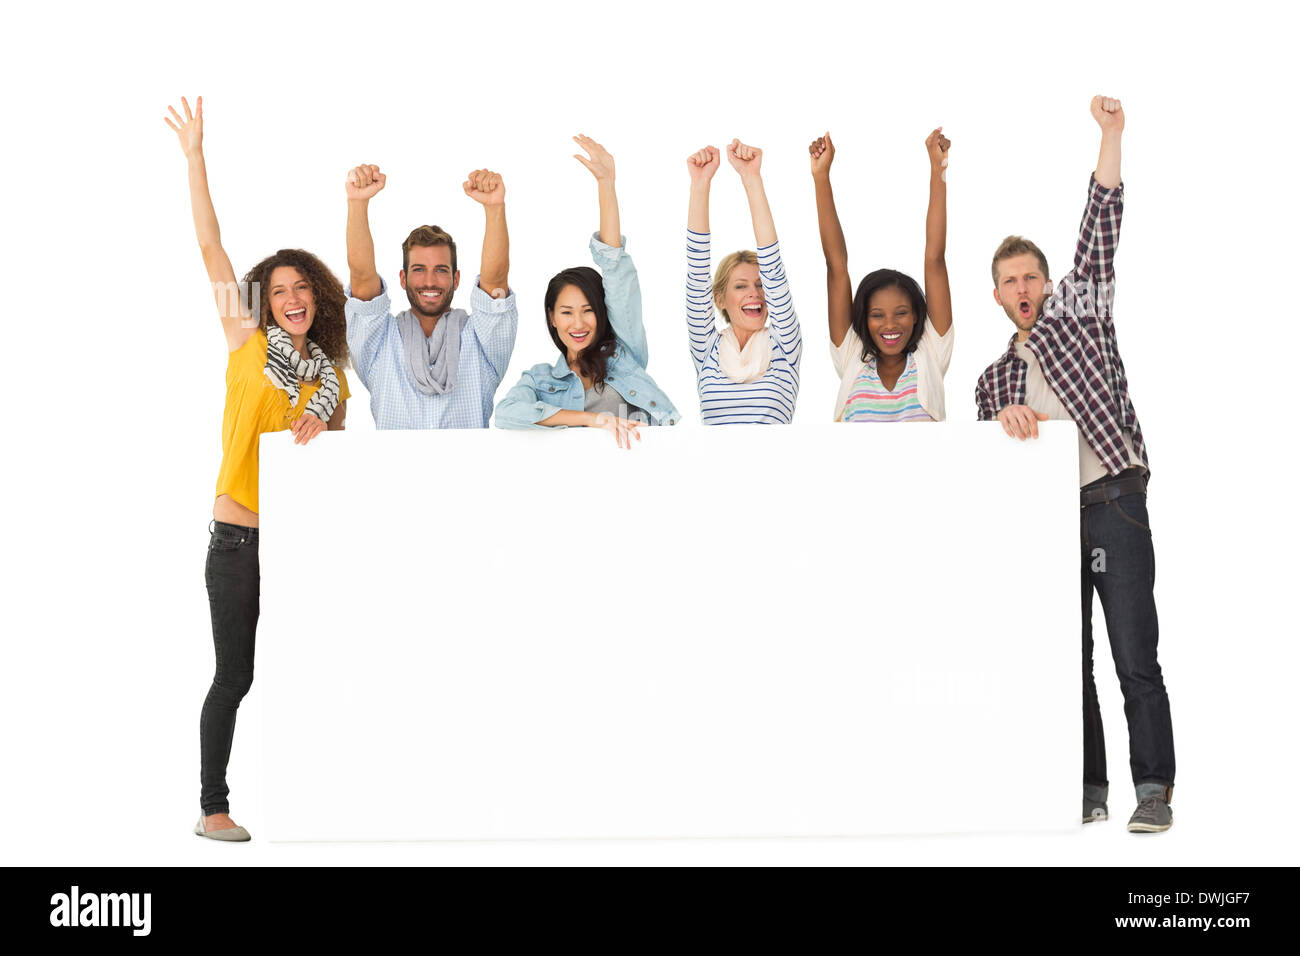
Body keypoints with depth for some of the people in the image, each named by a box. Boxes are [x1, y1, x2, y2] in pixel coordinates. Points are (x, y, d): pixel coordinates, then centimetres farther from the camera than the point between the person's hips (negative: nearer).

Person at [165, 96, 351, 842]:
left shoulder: (330, 372, 12)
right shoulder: (249, 344, -1)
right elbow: (212, 248, -6)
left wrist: (324, 420, -6)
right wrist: (195, 156, -10)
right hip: (240, 540, -5)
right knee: (235, 675, 0)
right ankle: (214, 808, 11)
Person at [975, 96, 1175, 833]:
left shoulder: (1079, 311, 12)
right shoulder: (994, 378, 21)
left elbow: (1102, 226, 1)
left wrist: (1111, 134, -8)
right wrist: (1006, 419, -10)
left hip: (1112, 502, -4)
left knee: (1135, 656, -8)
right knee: (1068, 657, 5)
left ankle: (1154, 790, -4)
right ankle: (1089, 790, 12)